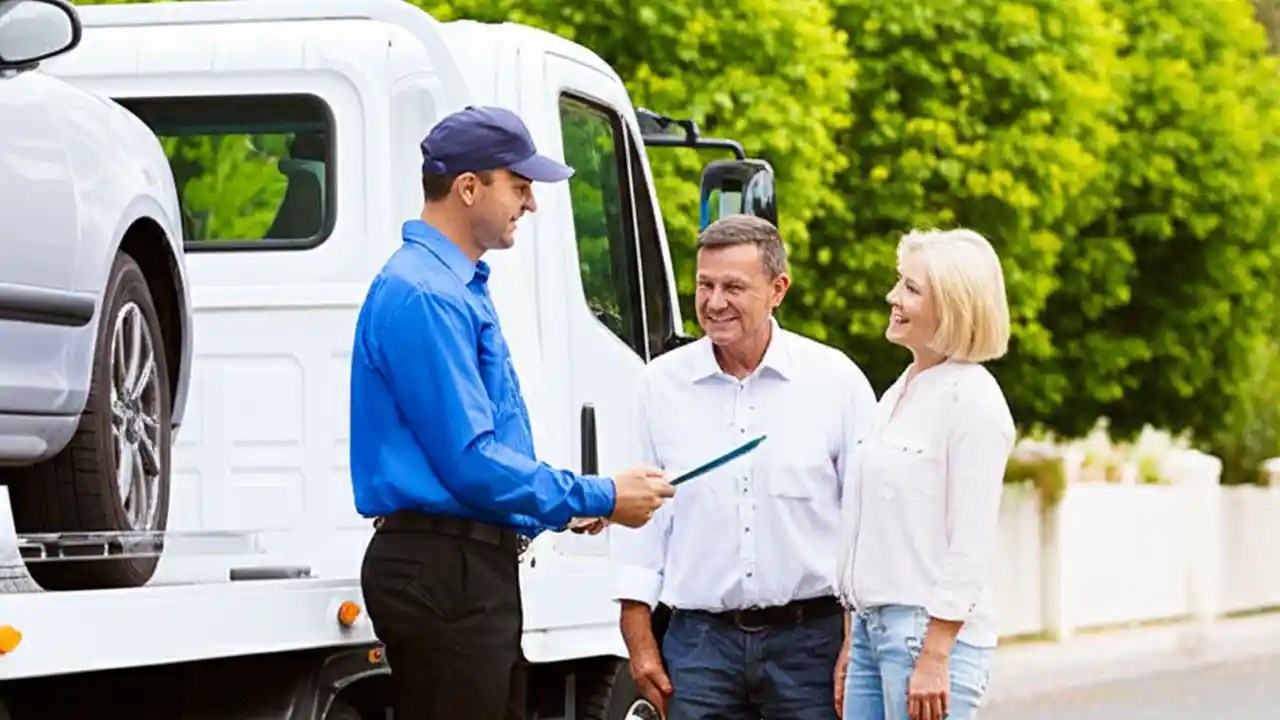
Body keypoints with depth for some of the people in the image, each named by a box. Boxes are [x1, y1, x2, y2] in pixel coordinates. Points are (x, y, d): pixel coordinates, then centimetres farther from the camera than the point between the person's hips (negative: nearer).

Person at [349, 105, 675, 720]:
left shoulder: (461, 288, 18)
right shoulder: (422, 296, -16)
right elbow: (469, 462, -20)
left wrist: (572, 501, 13)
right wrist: (599, 498, -13)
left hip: (474, 570, 11)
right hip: (442, 571, -11)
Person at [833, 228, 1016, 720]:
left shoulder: (972, 399, -10)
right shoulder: (898, 394, 16)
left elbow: (970, 545, -15)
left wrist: (935, 658, -18)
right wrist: (850, 644, 18)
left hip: (935, 635, -9)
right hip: (873, 625, 9)